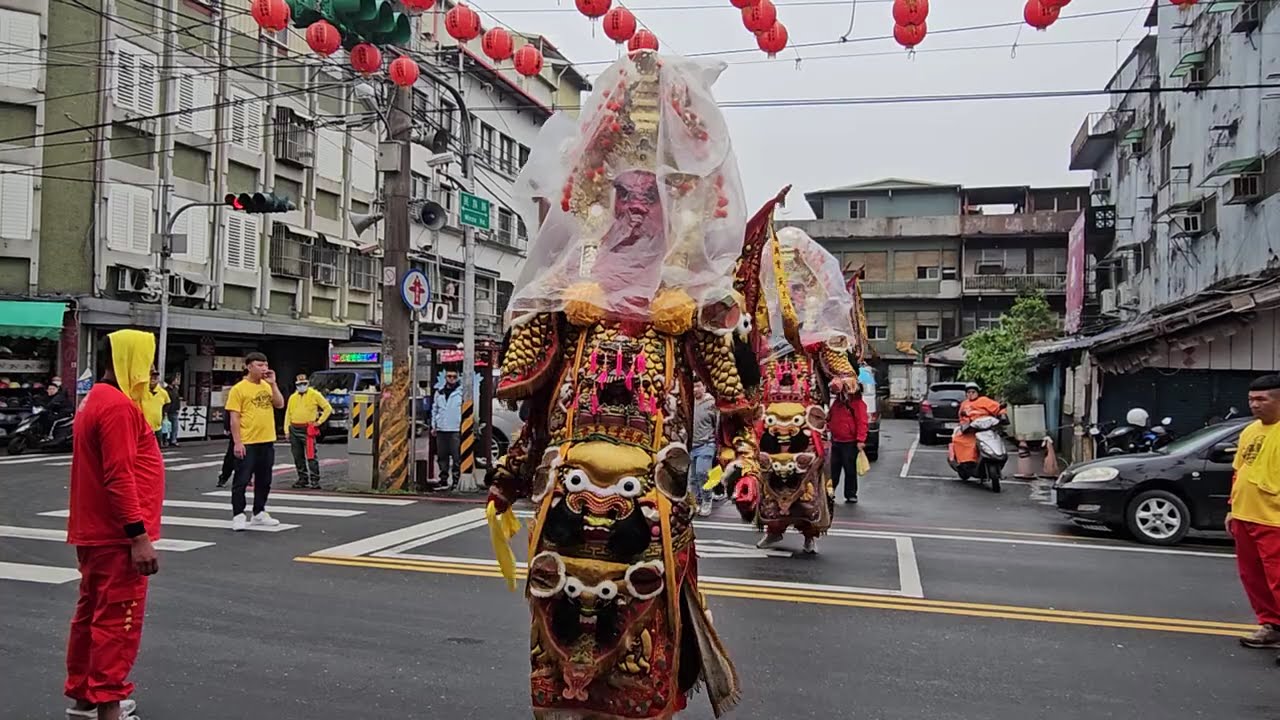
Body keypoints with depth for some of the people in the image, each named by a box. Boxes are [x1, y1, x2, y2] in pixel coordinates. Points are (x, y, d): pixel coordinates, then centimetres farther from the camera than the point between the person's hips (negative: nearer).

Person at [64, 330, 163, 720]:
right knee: (118, 620, -5)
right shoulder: (118, 405, -18)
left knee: (92, 613, 17)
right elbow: (119, 477, -24)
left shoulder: (95, 400, 14)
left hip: (95, 532, 10)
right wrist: (139, 536, -24)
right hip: (117, 536, -10)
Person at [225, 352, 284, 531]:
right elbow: (234, 418, -10)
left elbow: (280, 404, 0)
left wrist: (273, 383, -6)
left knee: (264, 480, 13)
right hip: (247, 443, -6)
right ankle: (238, 516, 5)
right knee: (242, 480, -1)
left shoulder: (267, 386, 10)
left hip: (267, 441, 6)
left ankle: (259, 513, 24)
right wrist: (237, 442, -15)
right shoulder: (239, 388, -7)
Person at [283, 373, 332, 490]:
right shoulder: (292, 397, 15)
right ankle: (303, 479, 21)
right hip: (294, 430, 6)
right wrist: (287, 430, 9)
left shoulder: (315, 395, 0)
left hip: (308, 430, -6)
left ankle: (315, 480, -9)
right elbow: (288, 414, 16)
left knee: (311, 456, -10)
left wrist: (319, 421, -3)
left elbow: (328, 408, 1)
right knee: (298, 457, 10)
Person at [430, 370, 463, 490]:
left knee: (456, 457, -7)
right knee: (442, 457, 10)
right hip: (441, 429, 5)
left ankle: (456, 480, -3)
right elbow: (434, 409, 20)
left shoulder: (461, 391, -1)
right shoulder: (439, 393, 14)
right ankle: (443, 479, 18)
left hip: (455, 430, -5)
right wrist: (434, 426, 14)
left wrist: (463, 426, -8)